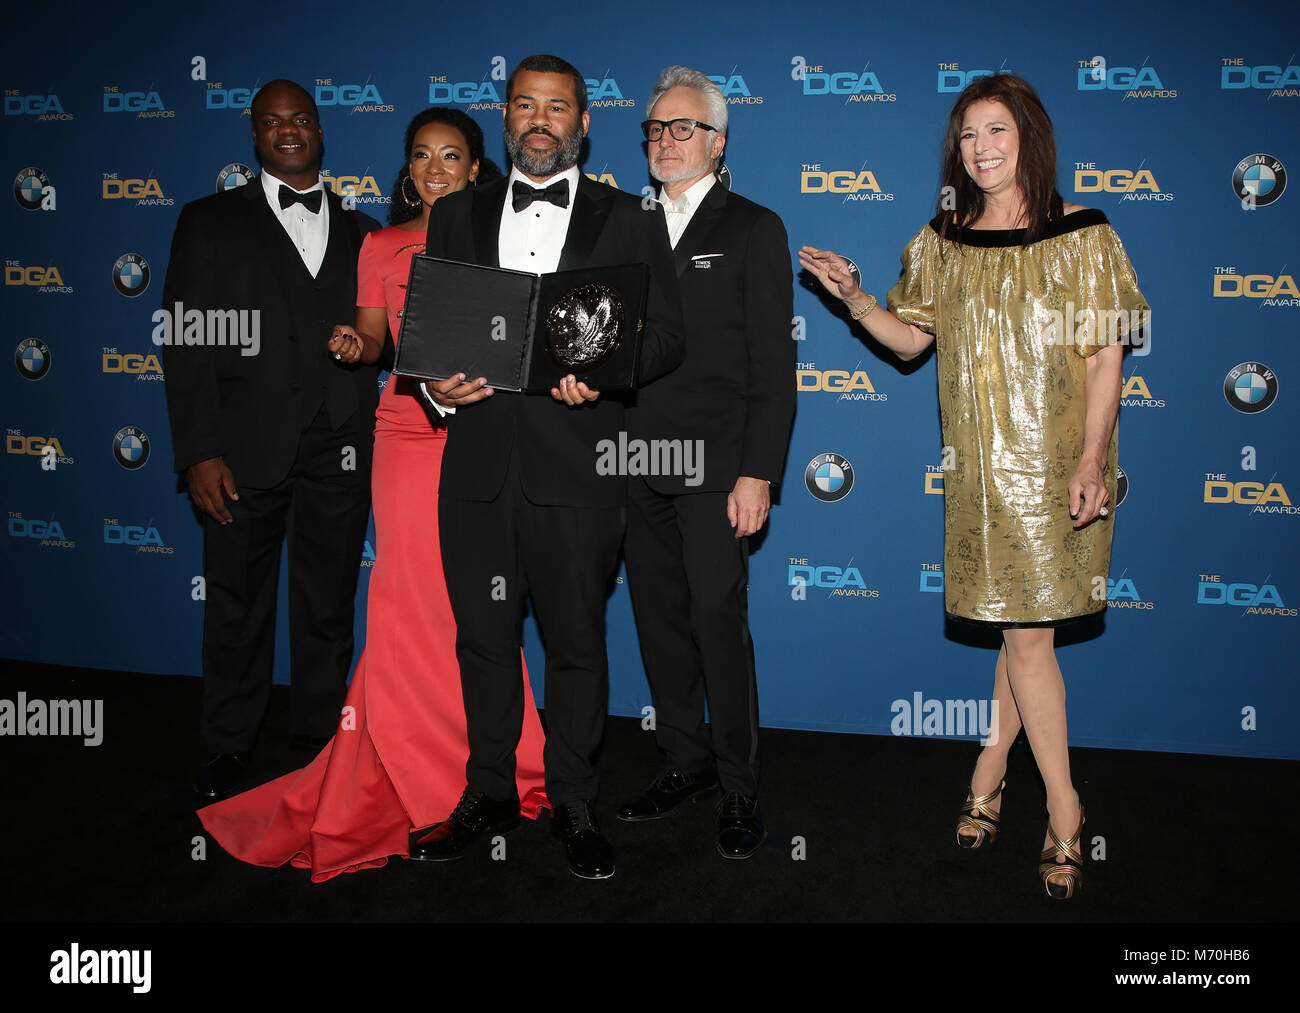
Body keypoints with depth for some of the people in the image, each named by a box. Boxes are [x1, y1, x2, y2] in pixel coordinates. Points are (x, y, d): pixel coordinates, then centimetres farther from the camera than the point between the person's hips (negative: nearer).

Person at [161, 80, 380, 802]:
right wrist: (198, 452, -9)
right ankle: (230, 749, 25)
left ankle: (321, 743, 26)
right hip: (247, 451, -1)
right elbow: (187, 343, -1)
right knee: (237, 607, 8)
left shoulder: (361, 232, 15)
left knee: (329, 608, 11)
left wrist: (364, 343, -4)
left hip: (340, 455, 2)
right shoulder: (211, 222, 7)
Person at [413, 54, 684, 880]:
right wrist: (435, 382, -7)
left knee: (576, 640, 5)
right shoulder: (457, 217, 16)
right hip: (478, 461, 3)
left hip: (576, 467, -2)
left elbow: (667, 337, 2)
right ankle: (489, 791, 28)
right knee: (483, 636, 11)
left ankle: (574, 805, 21)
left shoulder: (630, 221, 8)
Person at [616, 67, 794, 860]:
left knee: (719, 624, -6)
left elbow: (774, 364, -5)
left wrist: (758, 473, -13)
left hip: (715, 470, -5)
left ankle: (739, 789, 9)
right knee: (660, 622, 10)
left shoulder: (754, 229, 2)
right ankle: (687, 763, 26)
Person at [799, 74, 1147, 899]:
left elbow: (1106, 357, -3)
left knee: (1026, 627, -3)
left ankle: (992, 762, 17)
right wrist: (853, 295, -3)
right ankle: (1064, 809, 17)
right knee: (1025, 628, 5)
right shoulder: (943, 243, 9)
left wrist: (1093, 458, -12)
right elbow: (910, 338, 13)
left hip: (1055, 463, -2)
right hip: (981, 463, 2)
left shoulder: (1082, 236, -1)